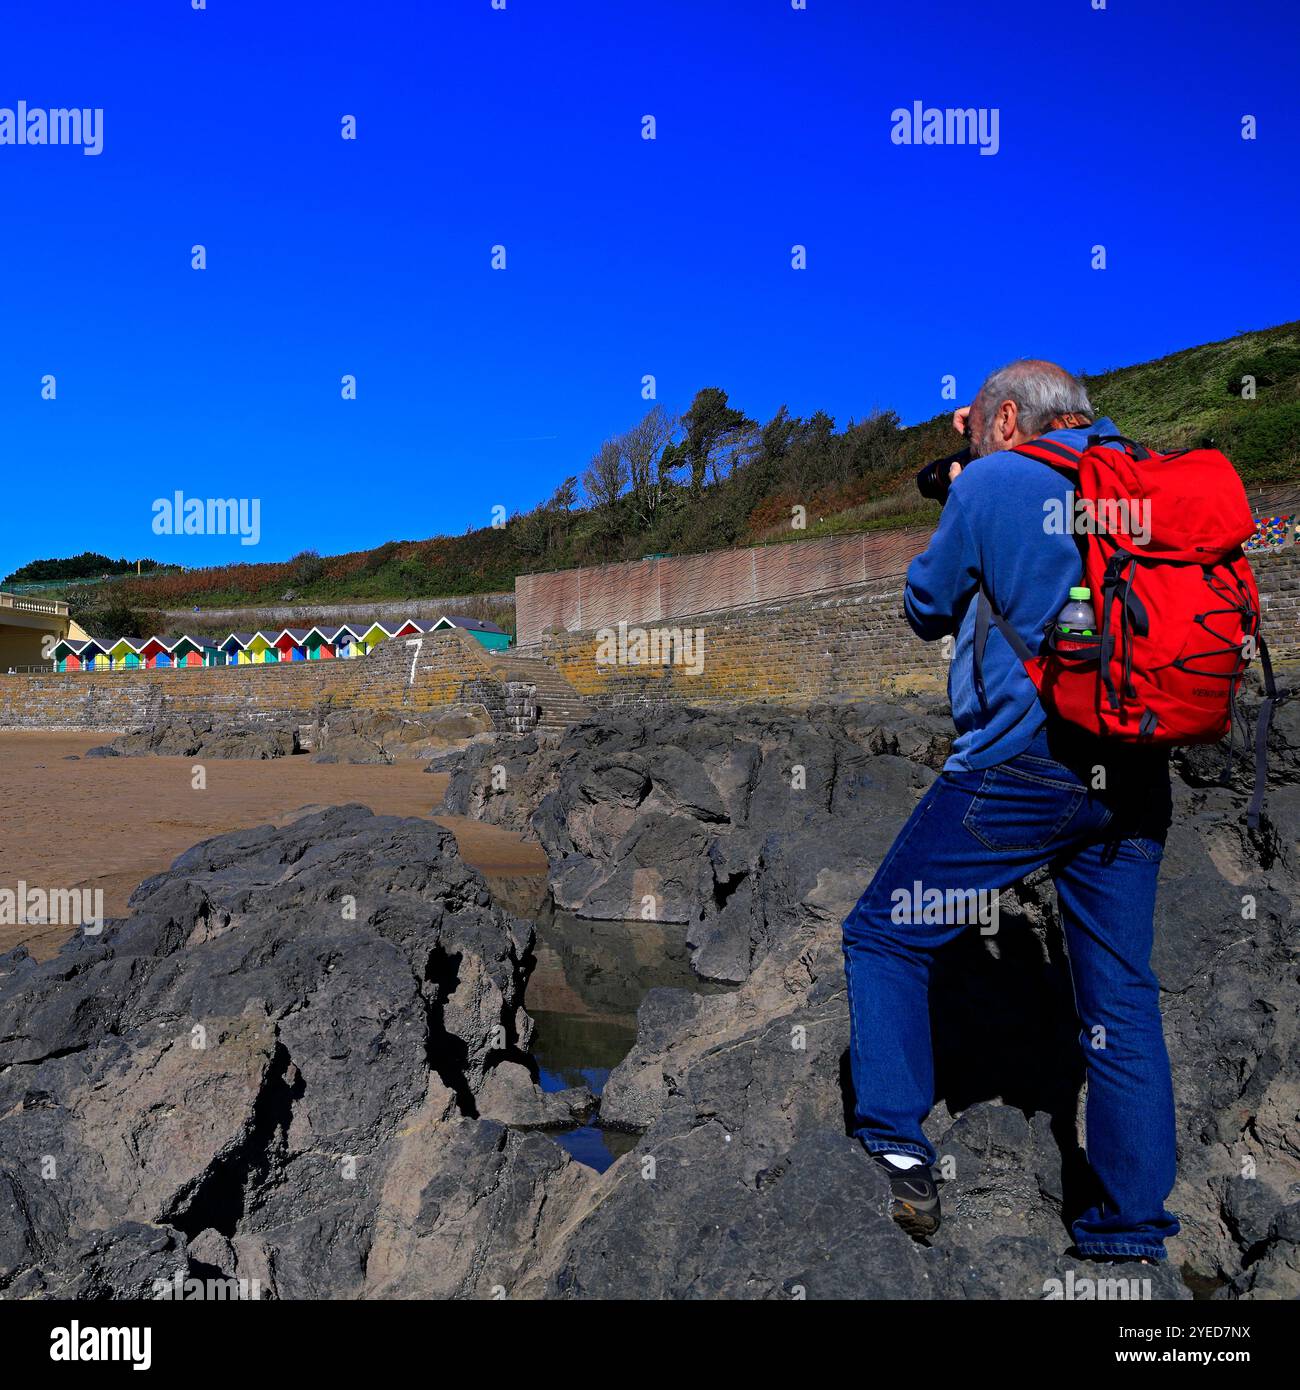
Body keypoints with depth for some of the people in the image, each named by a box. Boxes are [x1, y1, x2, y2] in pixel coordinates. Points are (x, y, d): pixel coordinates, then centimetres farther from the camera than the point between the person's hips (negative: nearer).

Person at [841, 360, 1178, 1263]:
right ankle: (1134, 1231, 22)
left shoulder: (992, 481, -2)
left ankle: (900, 1158, 7)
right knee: (1122, 996, 13)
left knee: (883, 937, 9)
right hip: (1135, 778, 6)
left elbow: (929, 612, 7)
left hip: (1021, 765, -6)